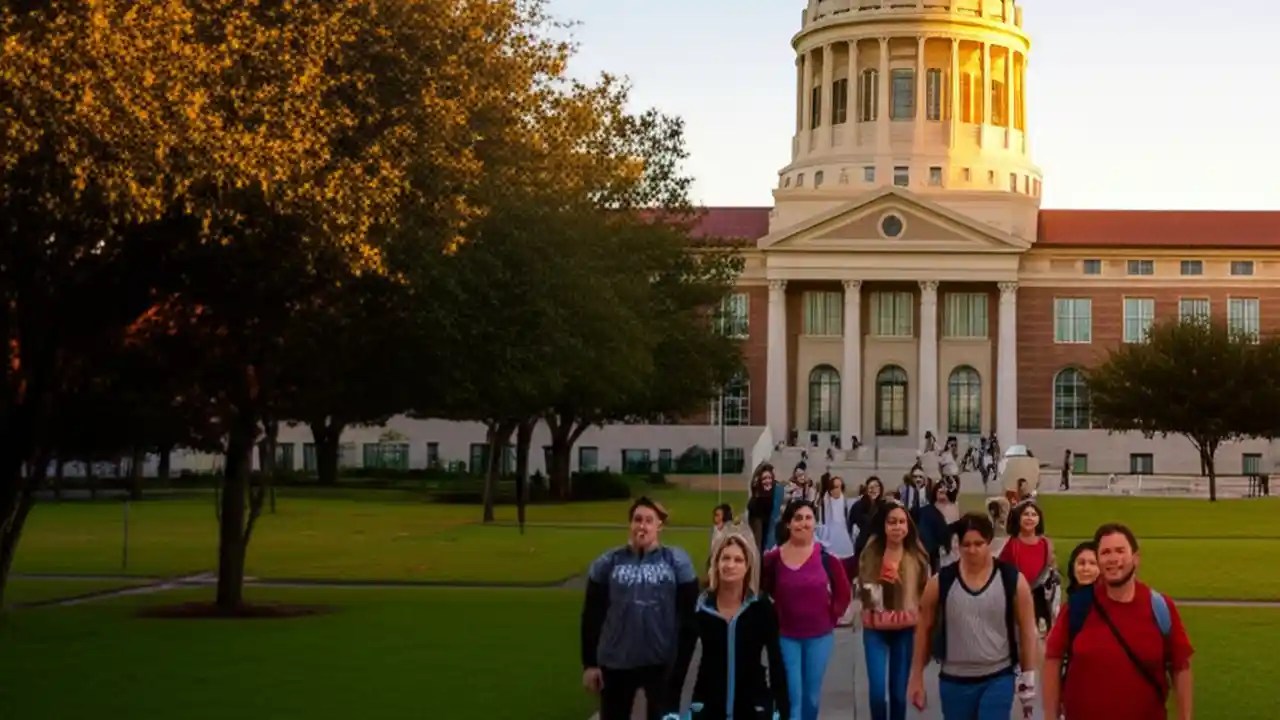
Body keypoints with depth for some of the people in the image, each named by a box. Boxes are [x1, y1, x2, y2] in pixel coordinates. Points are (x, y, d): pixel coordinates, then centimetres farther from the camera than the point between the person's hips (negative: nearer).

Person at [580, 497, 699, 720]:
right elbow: (592, 616, 2)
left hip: (664, 663, -1)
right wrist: (589, 663, 0)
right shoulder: (609, 562, -1)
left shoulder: (677, 561, -3)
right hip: (616, 663, 1)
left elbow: (689, 614, -1)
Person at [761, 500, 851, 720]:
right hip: (786, 636, -1)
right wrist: (772, 619, -1)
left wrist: (831, 617, -2)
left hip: (819, 636, 1)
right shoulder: (773, 558, -8)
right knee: (791, 696, -3)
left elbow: (843, 592, 3)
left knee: (812, 695, 13)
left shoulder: (826, 555, -6)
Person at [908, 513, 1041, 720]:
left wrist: (1028, 678, -3)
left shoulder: (1012, 580, -6)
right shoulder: (940, 583, -5)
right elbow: (924, 630, 5)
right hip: (954, 681, 2)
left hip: (998, 679, -2)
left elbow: (1027, 631, -1)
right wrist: (917, 677, 5)